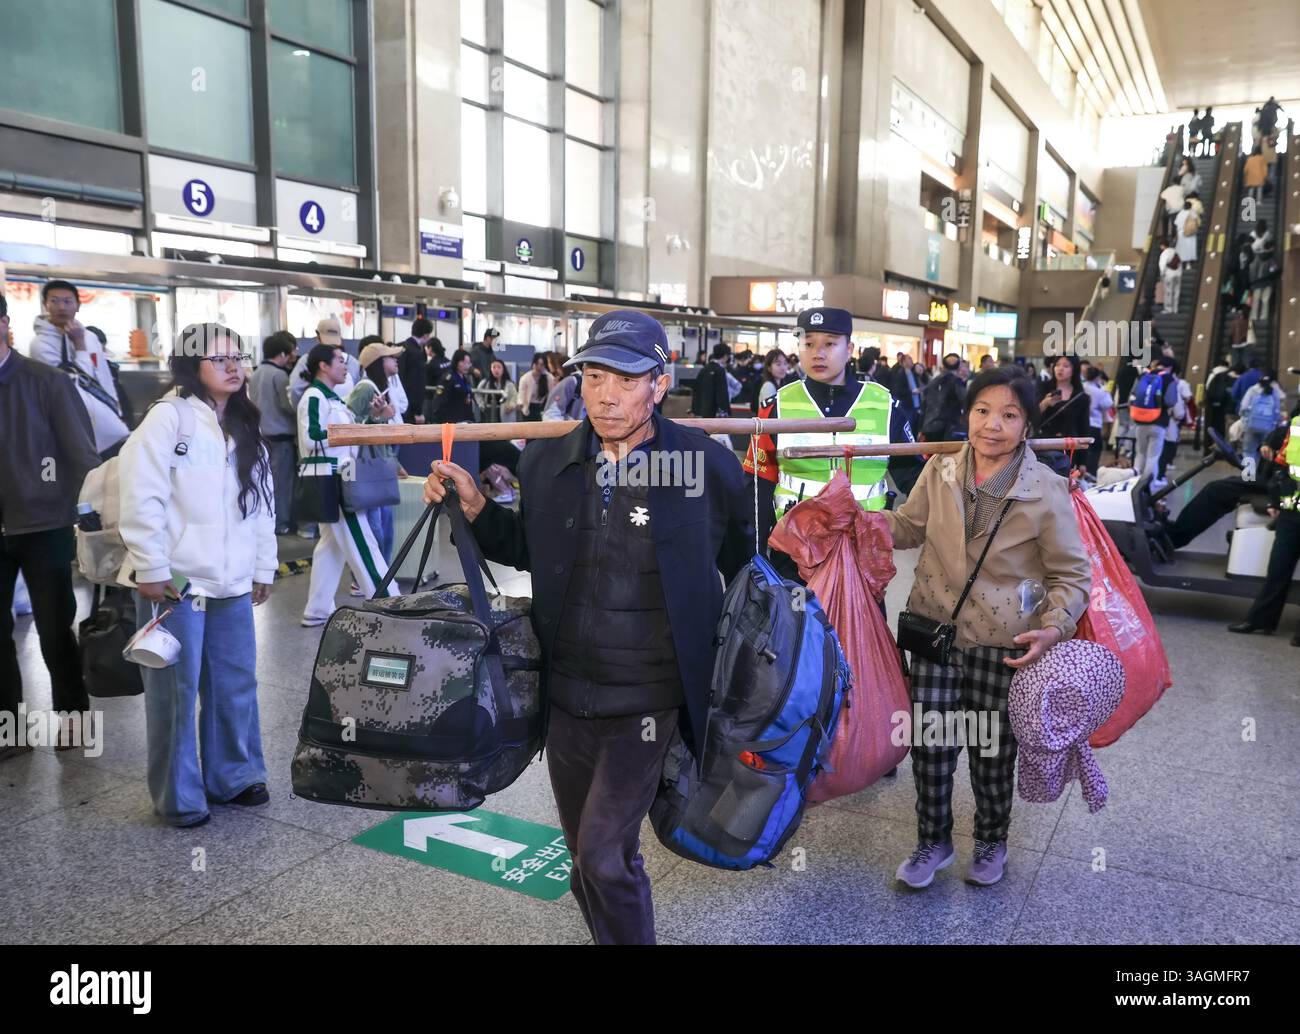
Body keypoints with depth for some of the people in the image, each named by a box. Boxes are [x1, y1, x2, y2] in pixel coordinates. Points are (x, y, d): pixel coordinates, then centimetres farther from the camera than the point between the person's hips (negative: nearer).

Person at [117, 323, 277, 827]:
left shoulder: (246, 427, 13)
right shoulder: (169, 417, -9)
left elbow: (262, 500, 16)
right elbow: (141, 496, -15)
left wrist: (263, 567, 14)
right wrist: (151, 569, -15)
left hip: (232, 582, 6)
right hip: (176, 582, -6)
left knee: (236, 685, 12)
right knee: (176, 692, 3)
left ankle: (233, 776, 28)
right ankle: (178, 797, 17)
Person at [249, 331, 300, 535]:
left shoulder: (255, 374, 11)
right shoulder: (279, 375, -15)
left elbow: (253, 402, 17)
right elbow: (289, 404, -17)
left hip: (262, 434, 8)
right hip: (281, 435, -8)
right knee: (282, 479, -3)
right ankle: (282, 523, 0)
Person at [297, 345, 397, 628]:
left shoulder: (331, 397, 17)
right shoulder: (314, 397, -13)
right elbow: (312, 437, -25)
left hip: (337, 476, 10)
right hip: (328, 478, -10)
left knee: (332, 543, 14)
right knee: (359, 541, -6)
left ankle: (317, 611, 21)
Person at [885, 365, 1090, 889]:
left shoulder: (1046, 492, -12)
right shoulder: (940, 473, -4)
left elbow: (1072, 575, -4)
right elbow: (908, 525, 13)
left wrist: (1054, 627, -19)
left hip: (1004, 645, -2)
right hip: (936, 633, 2)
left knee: (993, 752, 13)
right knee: (930, 745, 6)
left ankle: (991, 842, 41)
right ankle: (933, 842, 31)